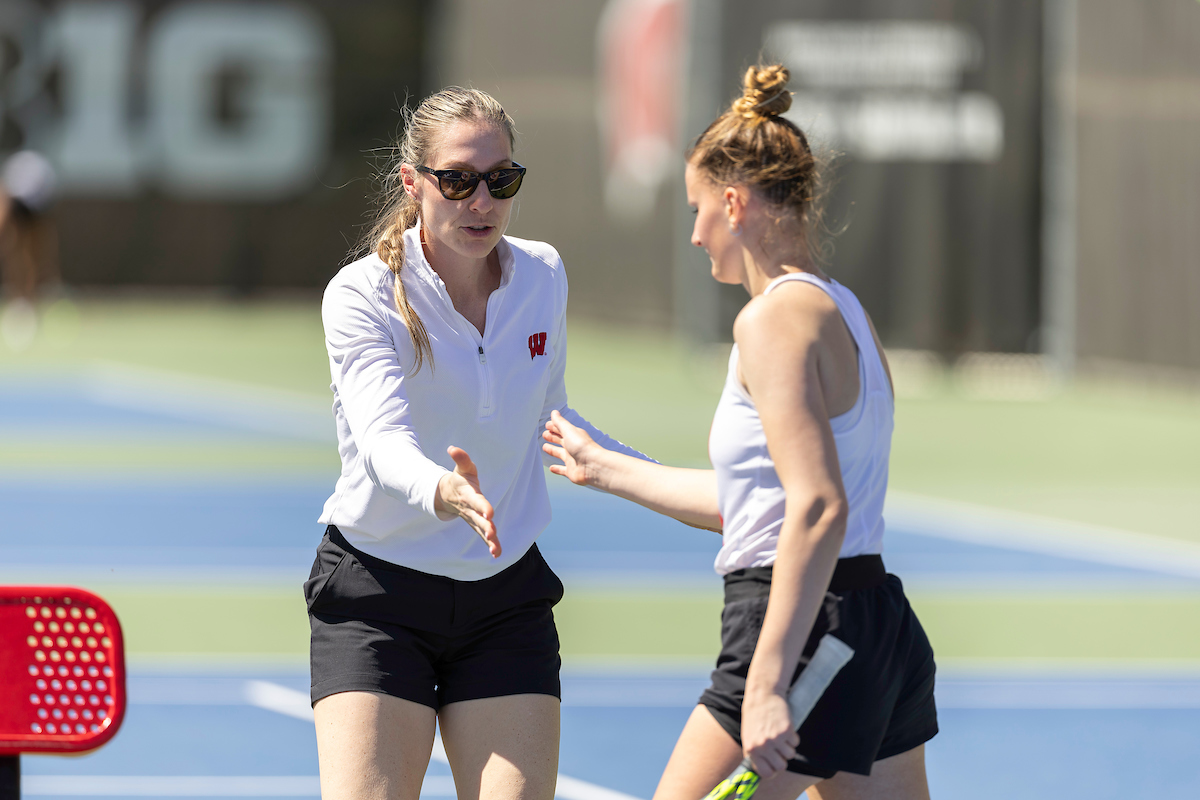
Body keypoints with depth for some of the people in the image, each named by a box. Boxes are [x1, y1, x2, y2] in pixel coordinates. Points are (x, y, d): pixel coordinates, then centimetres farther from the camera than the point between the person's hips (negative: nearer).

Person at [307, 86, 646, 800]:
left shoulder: (542, 276, 1)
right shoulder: (362, 297, -15)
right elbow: (385, 439, -32)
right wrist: (443, 492, -53)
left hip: (507, 602, 4)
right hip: (378, 599, -4)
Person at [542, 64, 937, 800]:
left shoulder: (776, 318, -13)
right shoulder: (840, 311, 16)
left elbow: (819, 511, -23)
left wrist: (767, 685, -27)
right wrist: (606, 468, 34)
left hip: (806, 639, -9)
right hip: (881, 632, 9)